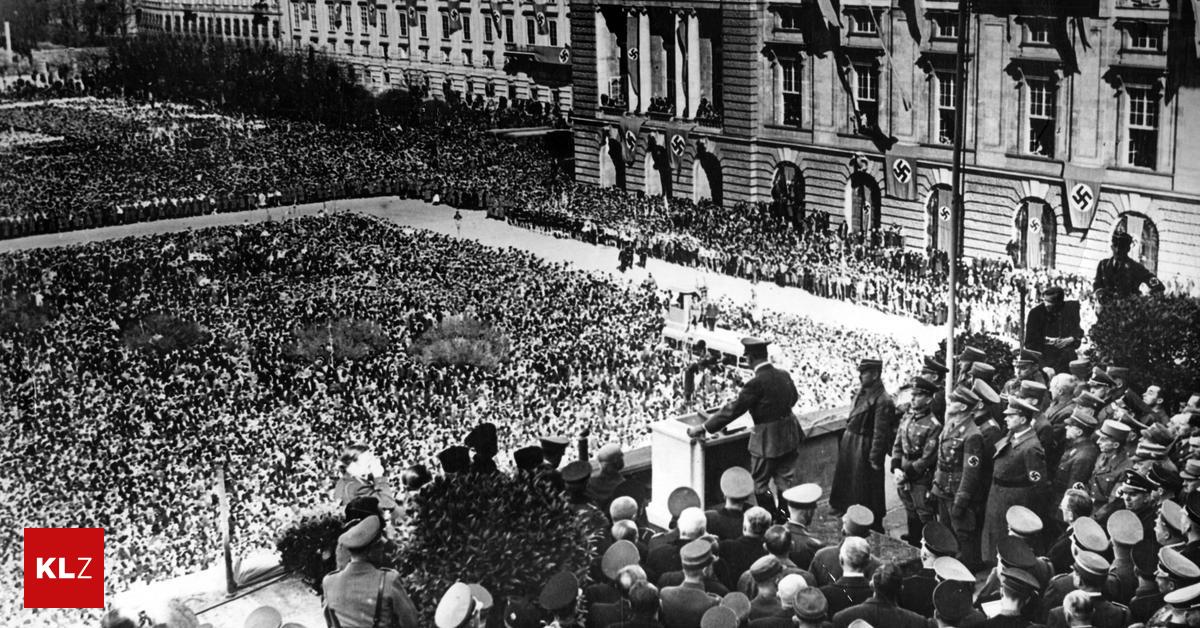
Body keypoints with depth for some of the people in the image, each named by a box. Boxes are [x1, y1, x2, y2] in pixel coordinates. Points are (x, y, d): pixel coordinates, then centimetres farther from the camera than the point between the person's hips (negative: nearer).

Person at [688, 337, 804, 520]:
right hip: (790, 435, 7)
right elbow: (794, 397, 19)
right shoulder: (783, 375, 0)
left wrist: (704, 427, -13)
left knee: (760, 484, 10)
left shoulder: (756, 383, -23)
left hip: (767, 441, -7)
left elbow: (733, 409, -20)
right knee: (786, 479, 18)